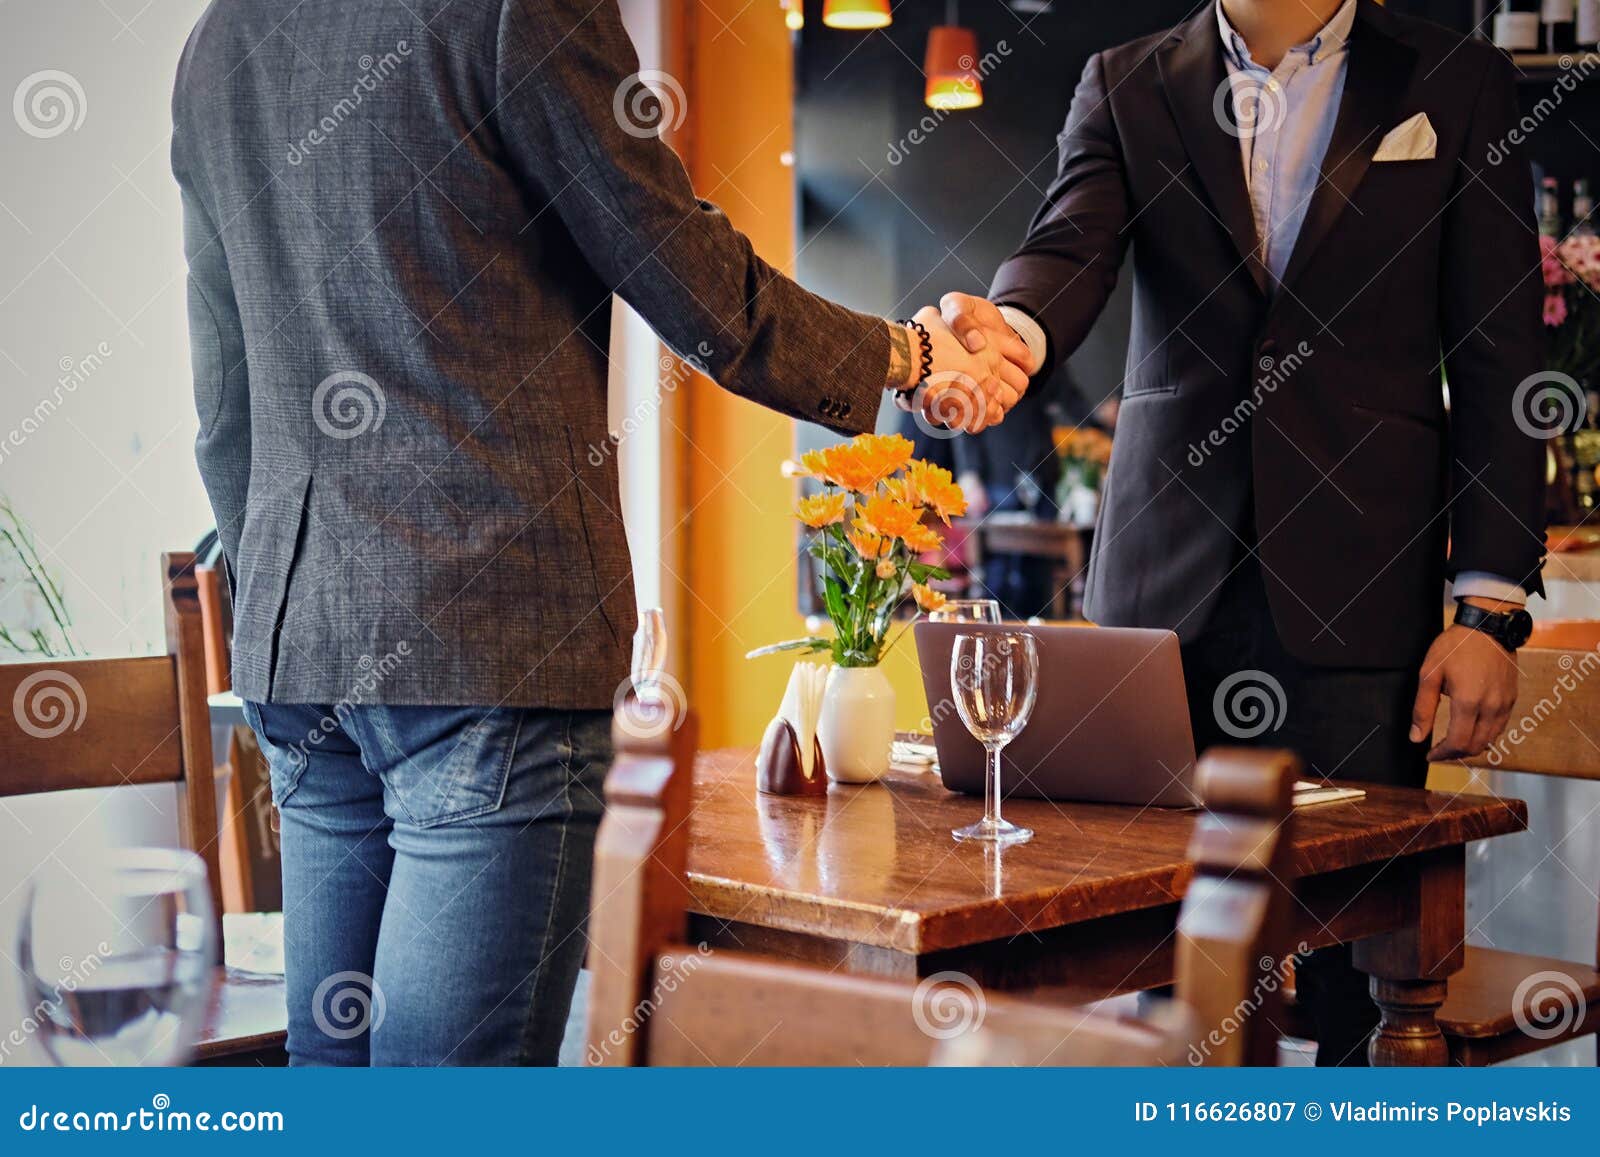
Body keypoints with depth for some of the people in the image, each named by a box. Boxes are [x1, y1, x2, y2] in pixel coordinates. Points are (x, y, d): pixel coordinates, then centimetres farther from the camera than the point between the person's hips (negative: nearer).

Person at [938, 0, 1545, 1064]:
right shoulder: (1124, 88, 11)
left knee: (1356, 954, -2)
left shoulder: (1460, 87, 7)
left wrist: (1494, 608, -4)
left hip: (1358, 589, -1)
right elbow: (1070, 250, -6)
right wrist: (1011, 329, -31)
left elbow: (1499, 361, 3)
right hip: (1167, 583, 2)